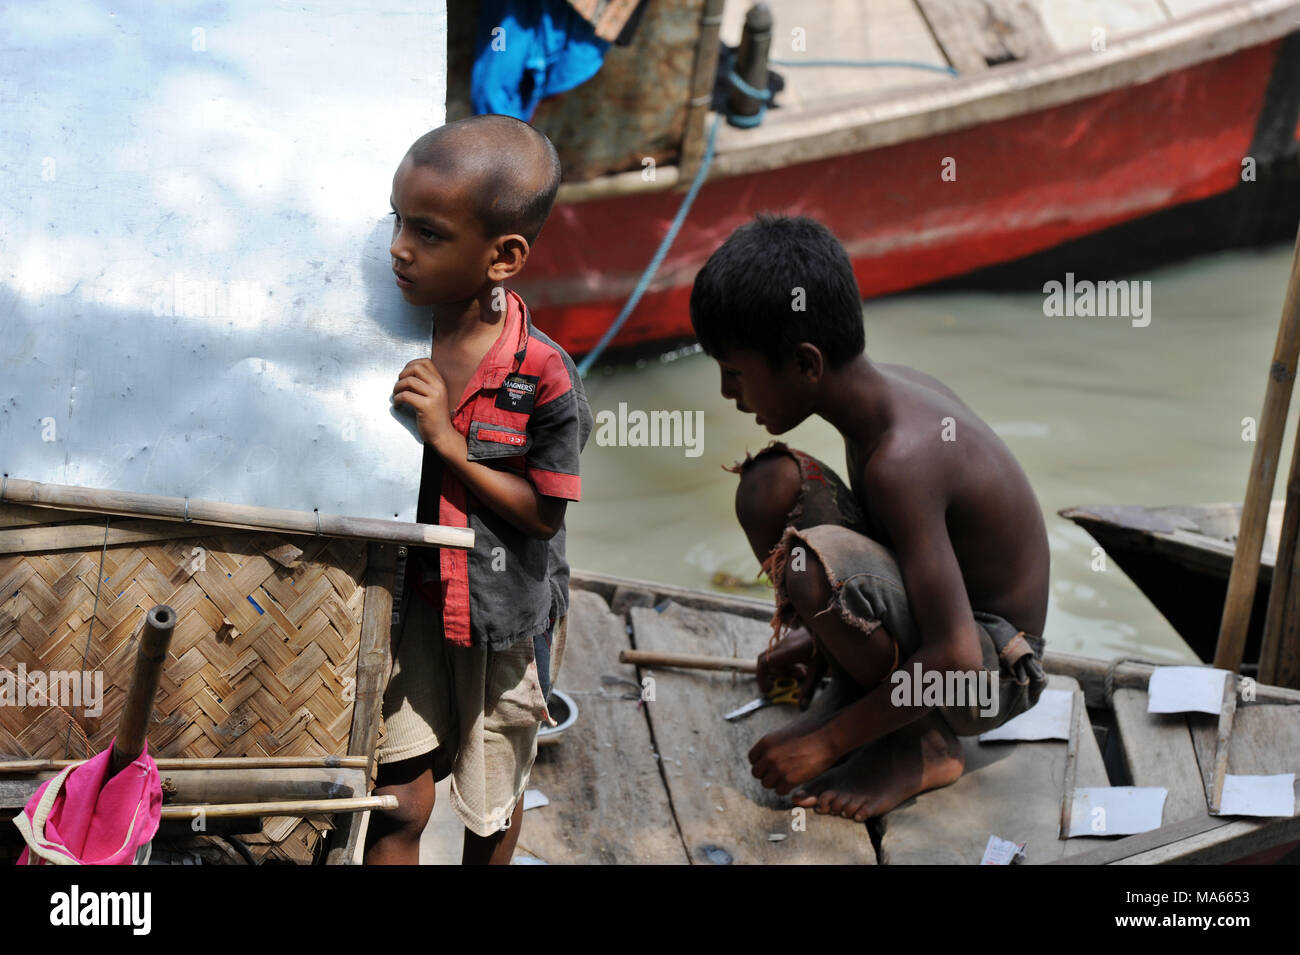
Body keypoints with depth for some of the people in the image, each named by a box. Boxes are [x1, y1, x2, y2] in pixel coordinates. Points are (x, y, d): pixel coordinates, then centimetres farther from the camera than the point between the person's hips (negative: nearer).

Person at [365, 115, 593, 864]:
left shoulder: (542, 376, -23)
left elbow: (543, 513, -17)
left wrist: (448, 443, -25)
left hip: (504, 612, -2)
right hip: (414, 598, 2)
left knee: (493, 800, 19)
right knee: (400, 802, 2)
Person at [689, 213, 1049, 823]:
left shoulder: (901, 459, -31)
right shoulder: (886, 388, -4)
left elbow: (957, 662, -32)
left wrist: (826, 742, -23)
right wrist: (823, 637, 17)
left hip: (994, 672, -9)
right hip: (942, 618, 9)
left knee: (813, 563, -34)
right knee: (769, 485, -3)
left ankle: (923, 747, -10)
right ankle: (854, 681, 5)